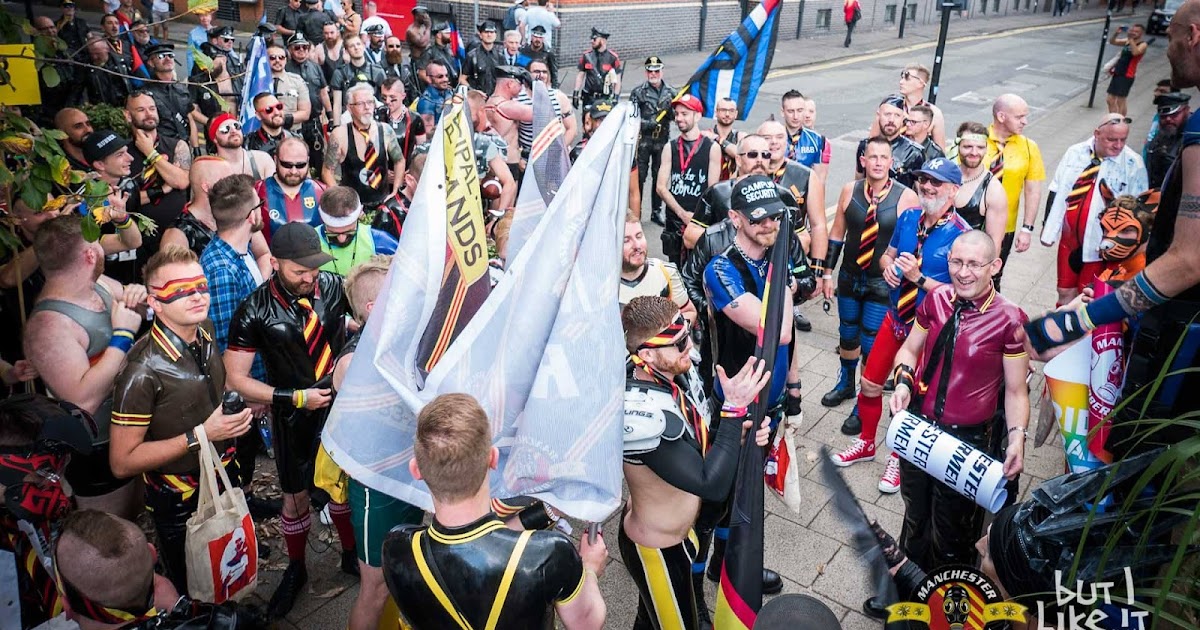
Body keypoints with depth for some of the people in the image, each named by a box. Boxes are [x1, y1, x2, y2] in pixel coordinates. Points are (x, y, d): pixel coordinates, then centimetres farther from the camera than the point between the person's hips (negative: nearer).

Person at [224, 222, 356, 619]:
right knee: (295, 496, 15)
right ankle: (295, 571, 39)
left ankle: (350, 555, 42)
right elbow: (236, 379, -13)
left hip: (340, 402, 1)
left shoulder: (334, 286, -13)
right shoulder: (255, 311, -18)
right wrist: (296, 397, -19)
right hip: (294, 415, -1)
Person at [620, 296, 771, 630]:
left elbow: (696, 443, 2)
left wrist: (740, 433, -16)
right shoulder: (643, 415, -38)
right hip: (656, 549, -8)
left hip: (674, 531, 8)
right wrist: (735, 408, -34)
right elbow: (713, 485, -35)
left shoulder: (665, 376, -11)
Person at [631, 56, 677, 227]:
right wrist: (646, 124, -23)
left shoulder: (671, 92, 6)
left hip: (662, 140, 3)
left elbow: (678, 116, 8)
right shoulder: (638, 92, -2)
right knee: (639, 176, -1)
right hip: (643, 139, -3)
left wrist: (669, 109, -13)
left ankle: (657, 211, 23)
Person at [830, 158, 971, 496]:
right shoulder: (908, 219, -3)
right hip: (895, 318, 6)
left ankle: (899, 458, 34)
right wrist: (888, 266, -12)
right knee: (869, 383, 15)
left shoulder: (961, 235, -21)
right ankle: (866, 442, 40)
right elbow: (887, 255, 11)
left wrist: (918, 278, -29)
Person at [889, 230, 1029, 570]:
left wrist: (1017, 437, -23)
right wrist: (903, 382, -11)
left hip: (967, 440, -4)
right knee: (915, 513, 26)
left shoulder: (1010, 320, -16)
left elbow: (1016, 391, -9)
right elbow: (909, 350, 8)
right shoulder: (936, 299, -4)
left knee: (952, 533, 17)